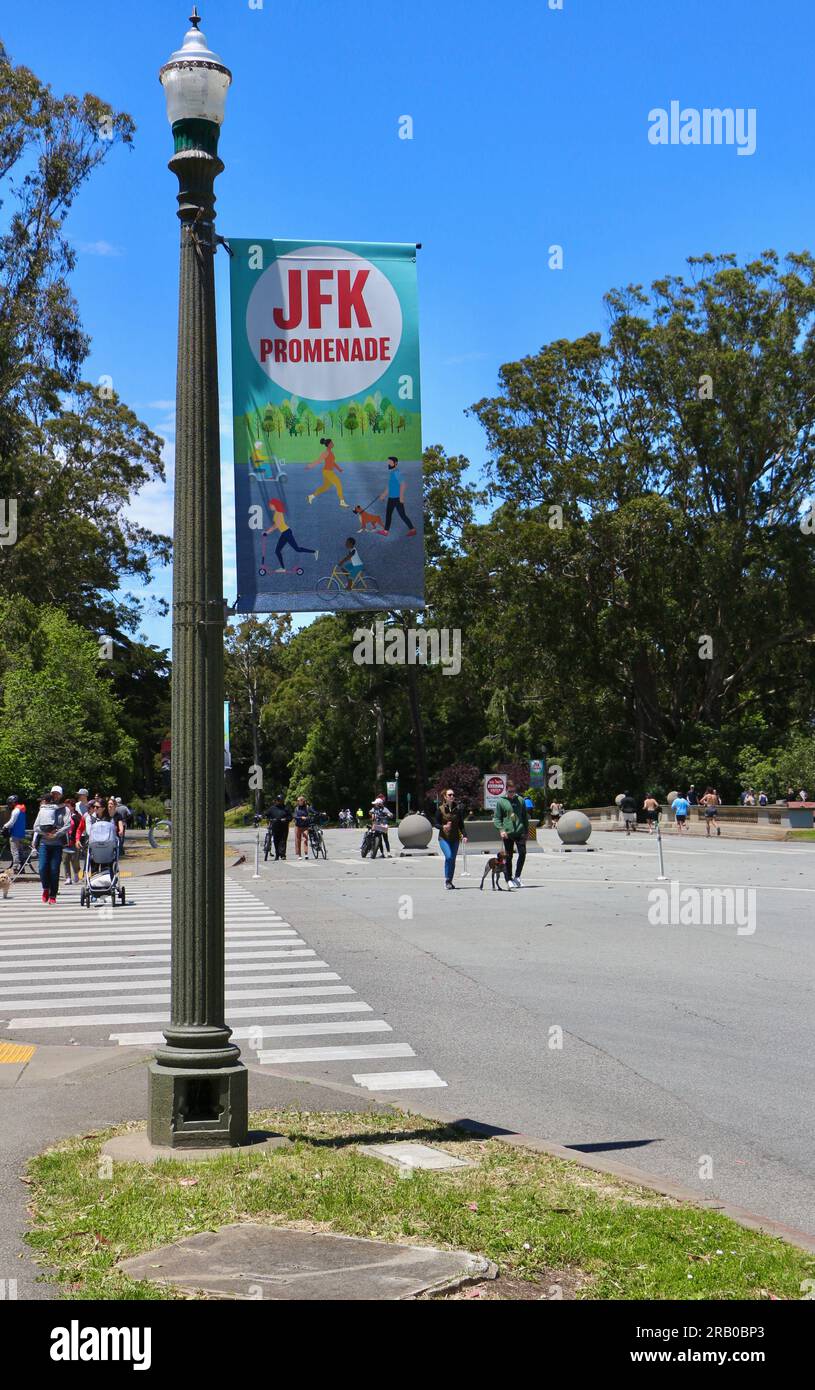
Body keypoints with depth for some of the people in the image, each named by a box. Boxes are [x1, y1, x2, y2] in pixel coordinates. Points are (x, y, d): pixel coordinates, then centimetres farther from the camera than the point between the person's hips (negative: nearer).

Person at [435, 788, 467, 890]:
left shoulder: (458, 809, 1)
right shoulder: (440, 809, -5)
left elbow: (461, 824, 6)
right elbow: (436, 824, -1)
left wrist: (464, 835, -7)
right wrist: (443, 827, -22)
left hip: (455, 838, 3)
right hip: (444, 838, -3)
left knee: (453, 859, 5)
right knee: (448, 856, -19)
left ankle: (450, 881, 18)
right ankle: (447, 879, -5)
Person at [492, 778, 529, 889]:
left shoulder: (520, 800, 9)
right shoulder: (500, 801, 1)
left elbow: (525, 816, 15)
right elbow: (496, 818, 1)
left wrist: (526, 831, 12)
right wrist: (501, 829, -13)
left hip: (520, 833, 2)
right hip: (507, 834, -2)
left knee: (522, 853, -9)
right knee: (508, 857, 3)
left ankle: (517, 876, 3)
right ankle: (509, 879, 11)